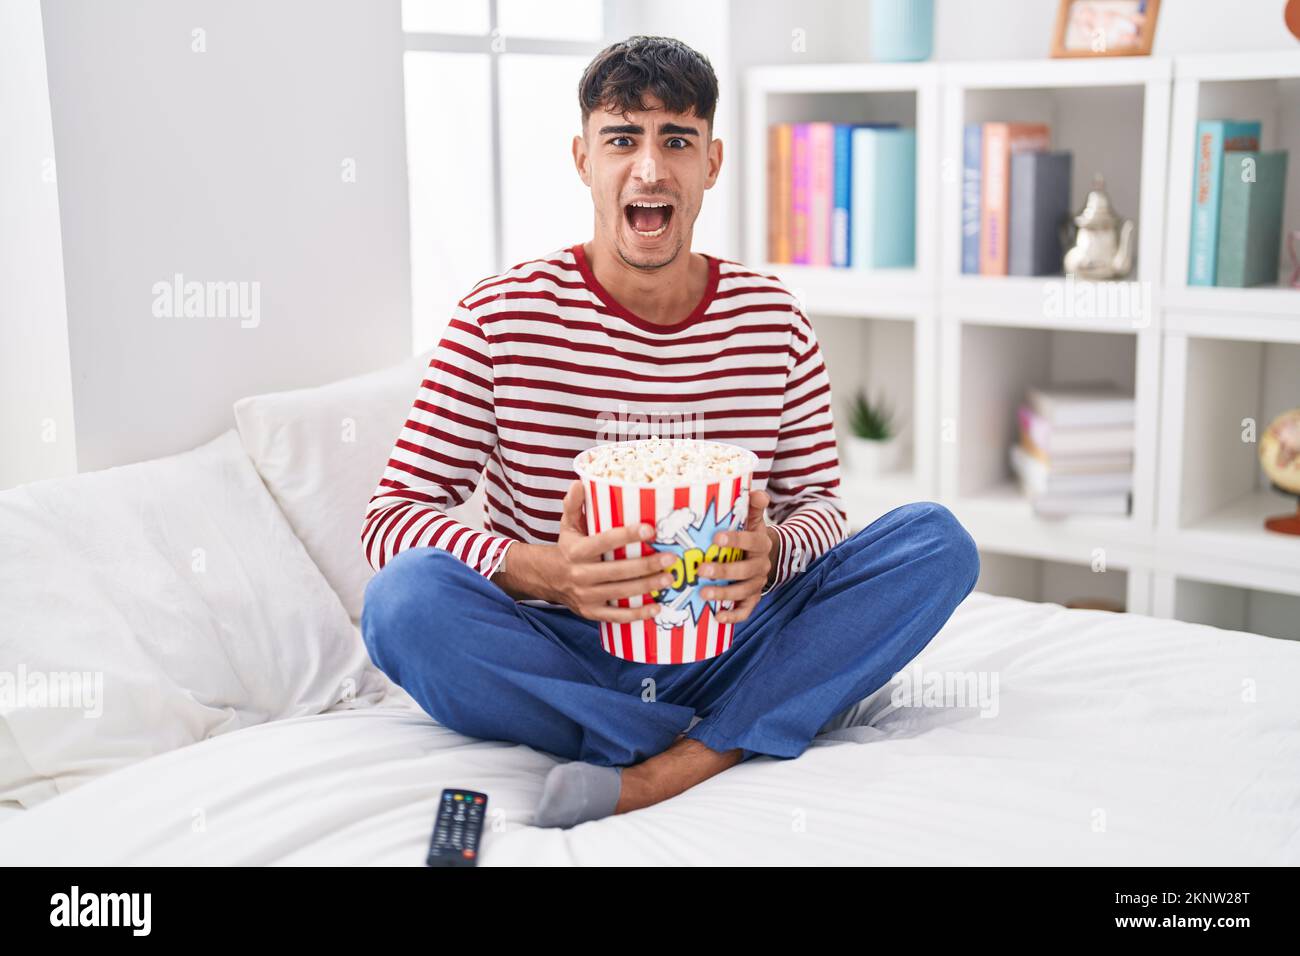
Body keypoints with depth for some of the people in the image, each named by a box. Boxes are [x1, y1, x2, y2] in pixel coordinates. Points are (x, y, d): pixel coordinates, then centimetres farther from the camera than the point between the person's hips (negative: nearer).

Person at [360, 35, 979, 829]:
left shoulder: (775, 321, 2)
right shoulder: (502, 316, -6)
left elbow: (821, 501, 7)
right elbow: (393, 514, -8)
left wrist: (775, 552, -19)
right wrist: (534, 570, -29)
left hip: (723, 646, 3)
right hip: (562, 656, -2)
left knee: (939, 540, -15)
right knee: (407, 595, -31)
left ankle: (671, 766, -27)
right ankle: (727, 745, -22)